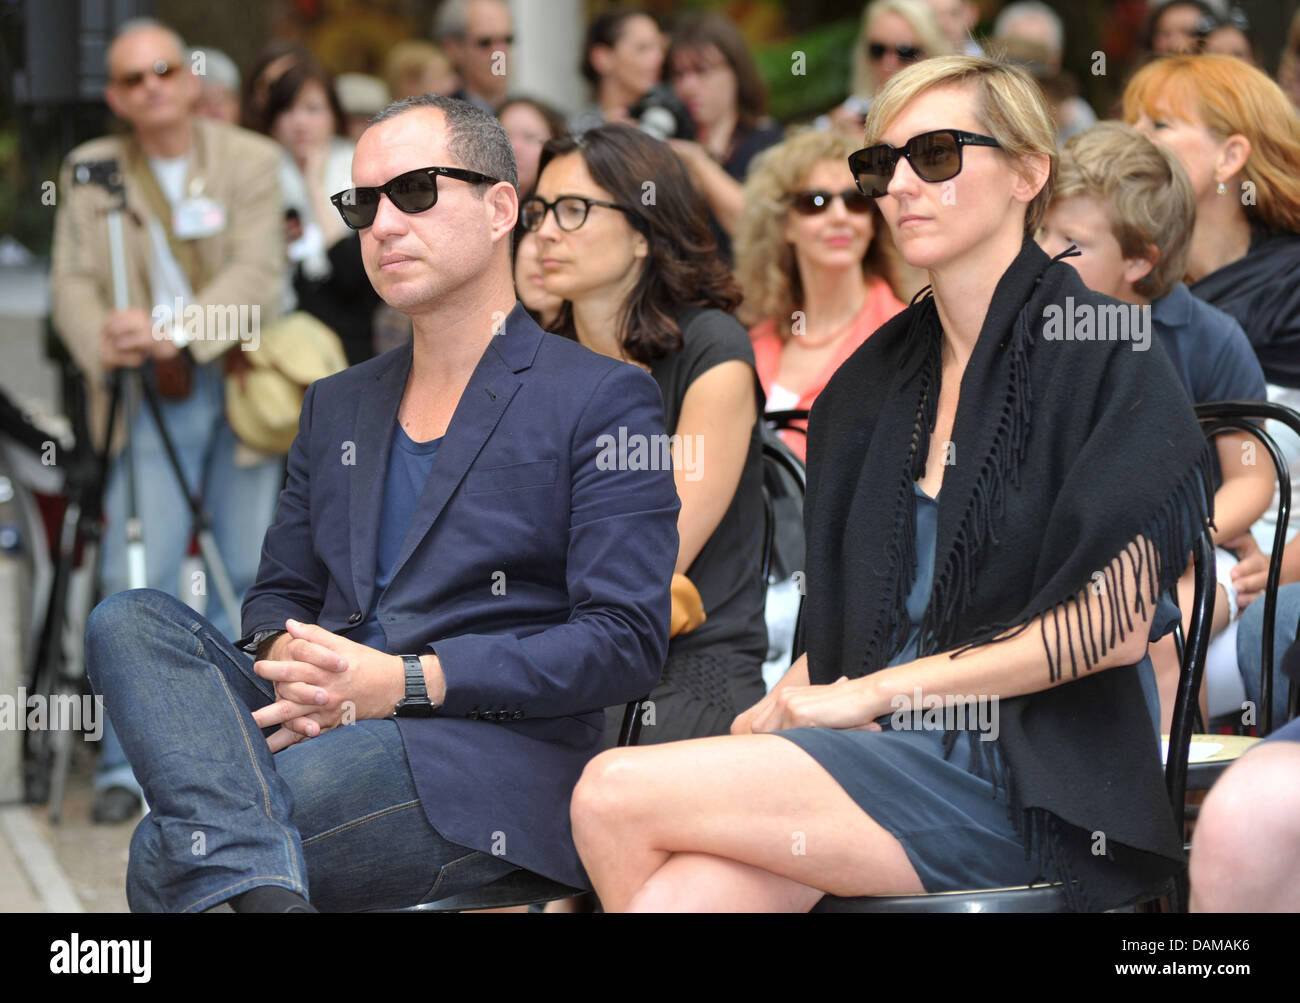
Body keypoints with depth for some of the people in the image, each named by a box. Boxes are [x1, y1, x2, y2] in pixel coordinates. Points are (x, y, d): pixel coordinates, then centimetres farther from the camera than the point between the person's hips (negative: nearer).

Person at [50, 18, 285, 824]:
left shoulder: (251, 160, 1)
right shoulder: (88, 171, 5)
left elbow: (256, 275, -11)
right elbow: (73, 281, -2)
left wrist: (175, 330, -27)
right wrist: (104, 342, -25)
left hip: (241, 386, 0)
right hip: (148, 398, 0)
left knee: (246, 572, 4)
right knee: (138, 581, -9)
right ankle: (130, 762, -5)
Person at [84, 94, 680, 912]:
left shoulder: (602, 401, 2)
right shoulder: (337, 406, 24)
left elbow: (625, 643, -7)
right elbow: (280, 592, 24)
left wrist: (405, 681, -17)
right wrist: (286, 661, -5)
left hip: (492, 759, -8)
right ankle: (259, 886, -44)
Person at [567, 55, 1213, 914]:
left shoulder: (1102, 355, -4)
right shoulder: (876, 377, 18)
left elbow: (1115, 624, -11)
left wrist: (876, 692, -9)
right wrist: (785, 704, -1)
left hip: (1022, 785, -6)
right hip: (886, 751, 6)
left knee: (615, 794, -20)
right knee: (676, 897, -26)